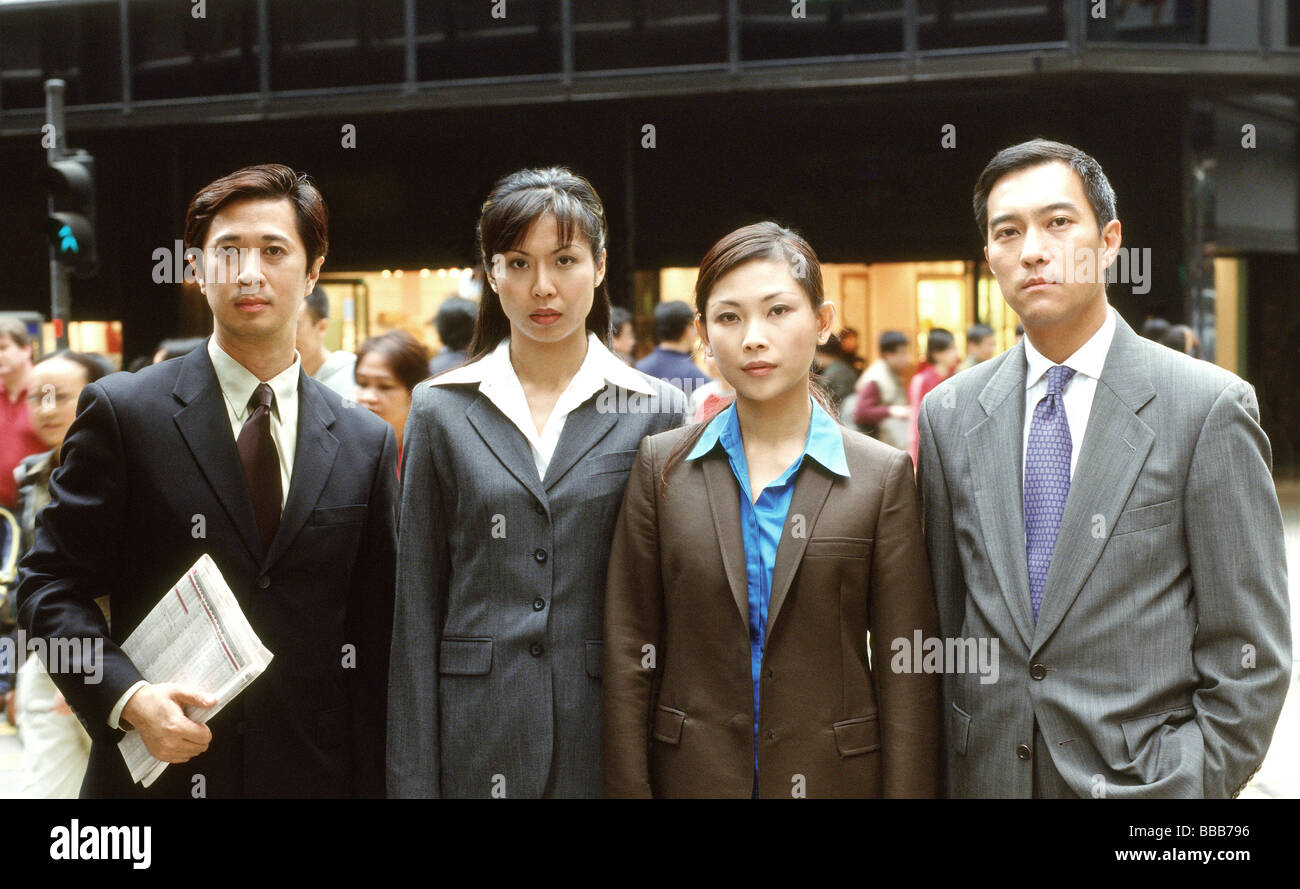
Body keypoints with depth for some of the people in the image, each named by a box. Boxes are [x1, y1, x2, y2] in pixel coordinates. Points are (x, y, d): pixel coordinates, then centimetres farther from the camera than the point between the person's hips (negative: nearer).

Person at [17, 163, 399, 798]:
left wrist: (371, 785, 3)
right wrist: (126, 697, -17)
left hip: (314, 772, 2)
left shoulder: (368, 444, 6)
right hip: (157, 771, -2)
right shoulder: (123, 411, -2)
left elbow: (374, 642, 8)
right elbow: (50, 585, -2)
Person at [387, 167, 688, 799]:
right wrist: (412, 779, 0)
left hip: (609, 734, 0)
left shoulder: (657, 413, 2)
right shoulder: (442, 409, 4)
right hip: (477, 738, 1)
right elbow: (417, 608, 4)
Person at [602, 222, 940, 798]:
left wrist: (907, 789, -8)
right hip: (693, 773, 1)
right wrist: (629, 787, -4)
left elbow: (906, 674, -4)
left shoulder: (882, 477, -3)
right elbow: (630, 656, 1)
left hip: (835, 774, -1)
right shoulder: (662, 467, 1)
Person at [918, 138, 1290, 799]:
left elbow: (1249, 654, -7)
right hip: (987, 772, 3)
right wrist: (946, 768, 3)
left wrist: (1184, 782, -13)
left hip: (1143, 776, -3)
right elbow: (942, 619, 8)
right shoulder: (950, 415, 4)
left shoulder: (1210, 408, -8)